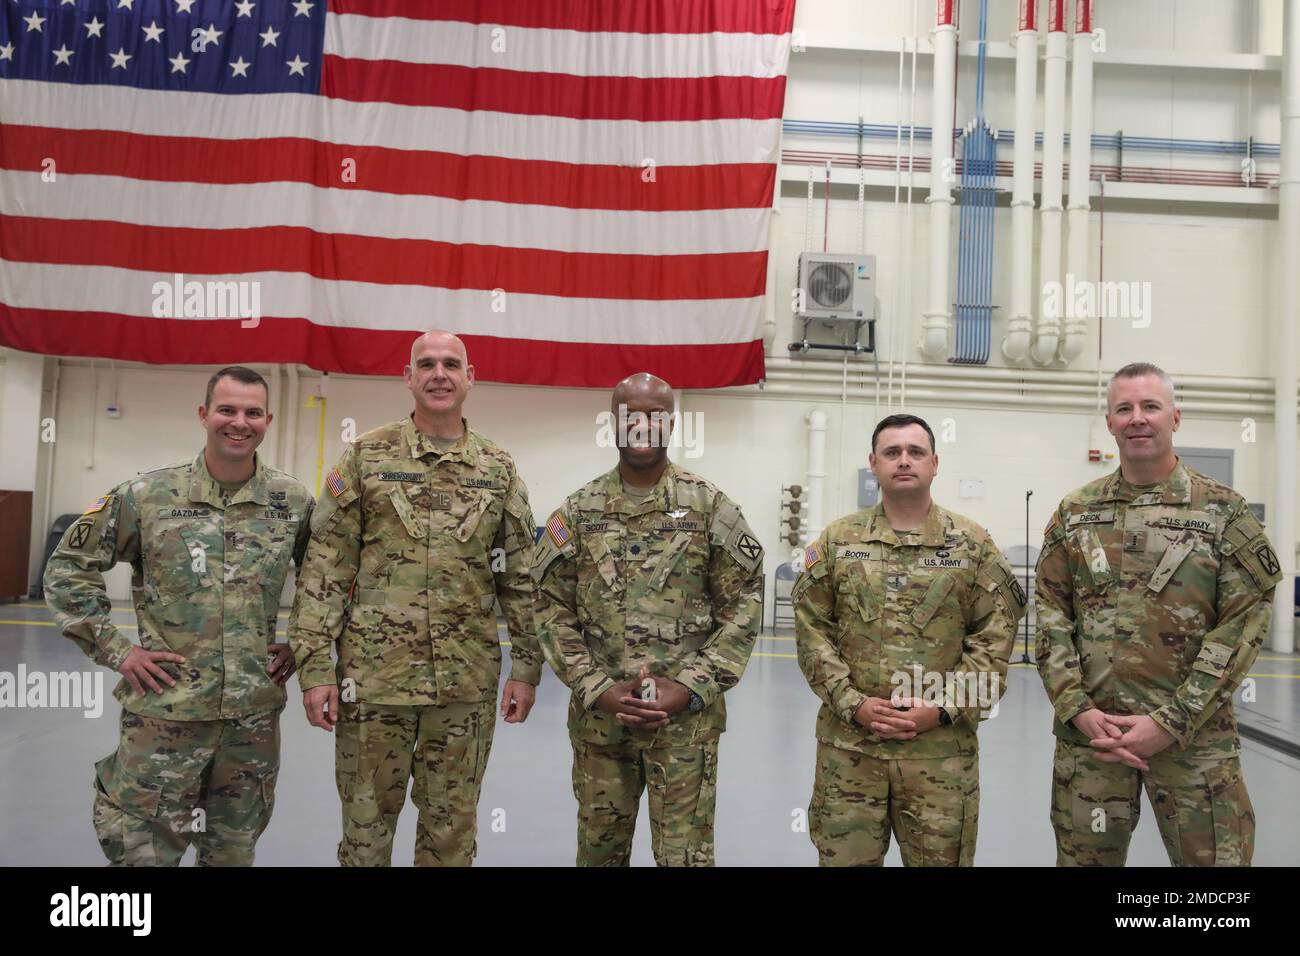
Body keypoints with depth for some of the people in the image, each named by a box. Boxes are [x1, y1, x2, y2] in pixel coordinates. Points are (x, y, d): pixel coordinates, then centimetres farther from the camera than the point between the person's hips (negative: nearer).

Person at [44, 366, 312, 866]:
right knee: (143, 852, 7)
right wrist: (115, 648, -5)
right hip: (165, 712, -2)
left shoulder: (295, 500, 0)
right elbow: (68, 567, 2)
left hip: (256, 713, 2)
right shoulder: (146, 495, -5)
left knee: (233, 852, 16)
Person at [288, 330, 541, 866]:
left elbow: (520, 577, 8)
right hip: (374, 675, -1)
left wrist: (526, 667, 4)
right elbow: (325, 569, -2)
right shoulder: (367, 457, 0)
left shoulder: (498, 470, 6)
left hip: (467, 681, 2)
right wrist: (314, 667, -8)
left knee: (452, 828, 13)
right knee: (366, 824, 10)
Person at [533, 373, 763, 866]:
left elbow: (743, 606, -3)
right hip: (598, 715, 2)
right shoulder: (578, 510, 2)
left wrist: (688, 688, -11)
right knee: (599, 848, 16)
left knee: (684, 852, 5)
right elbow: (552, 609, 2)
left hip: (687, 718, -2)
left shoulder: (710, 507, -2)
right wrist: (599, 689, -8)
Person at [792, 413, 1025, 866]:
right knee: (844, 856, 10)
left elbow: (994, 637, -1)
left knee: (940, 858, 11)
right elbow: (812, 630, 2)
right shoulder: (836, 540, 4)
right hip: (848, 744, 1)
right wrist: (852, 703, -9)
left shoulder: (973, 544, 3)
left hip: (942, 749, 0)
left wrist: (944, 709, -10)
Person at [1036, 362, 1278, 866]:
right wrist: (1078, 710, -9)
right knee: (1085, 856, 12)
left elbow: (1242, 624, -6)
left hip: (1195, 735, -2)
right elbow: (1051, 617, 3)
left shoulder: (1224, 511, -1)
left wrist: (1171, 721, -13)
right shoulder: (1074, 513, 5)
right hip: (1089, 733, 2)